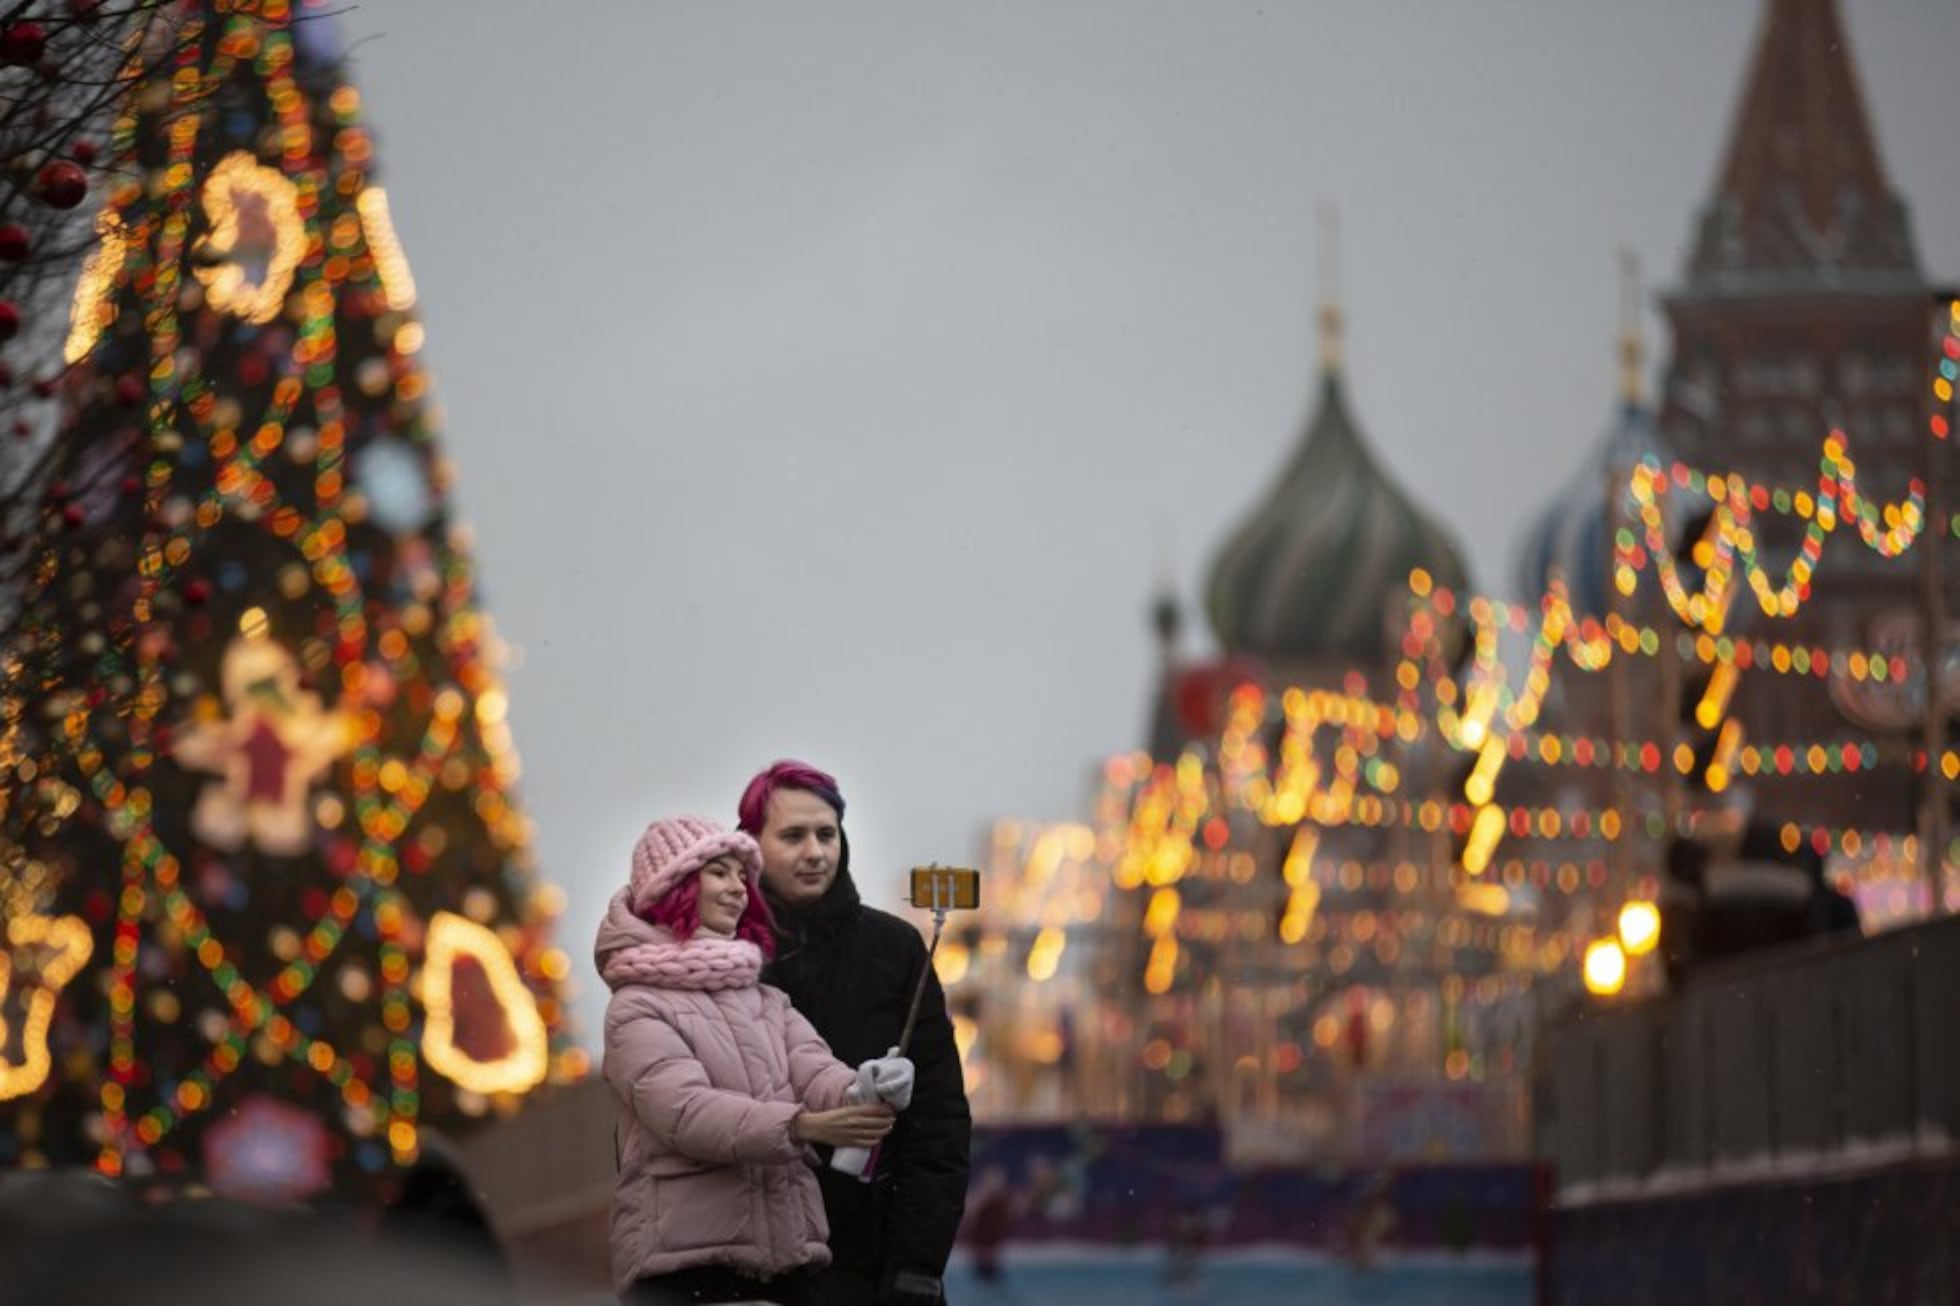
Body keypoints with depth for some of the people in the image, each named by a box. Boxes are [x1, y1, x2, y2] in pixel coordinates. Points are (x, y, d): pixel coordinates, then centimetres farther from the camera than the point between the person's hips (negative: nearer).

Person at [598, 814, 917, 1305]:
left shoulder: (768, 1002, 18)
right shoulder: (639, 1009, -3)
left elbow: (816, 1074, 0)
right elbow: (686, 1111, -18)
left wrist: (861, 1094, -25)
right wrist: (804, 1126, -31)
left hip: (786, 1257, 6)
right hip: (685, 1264, -6)